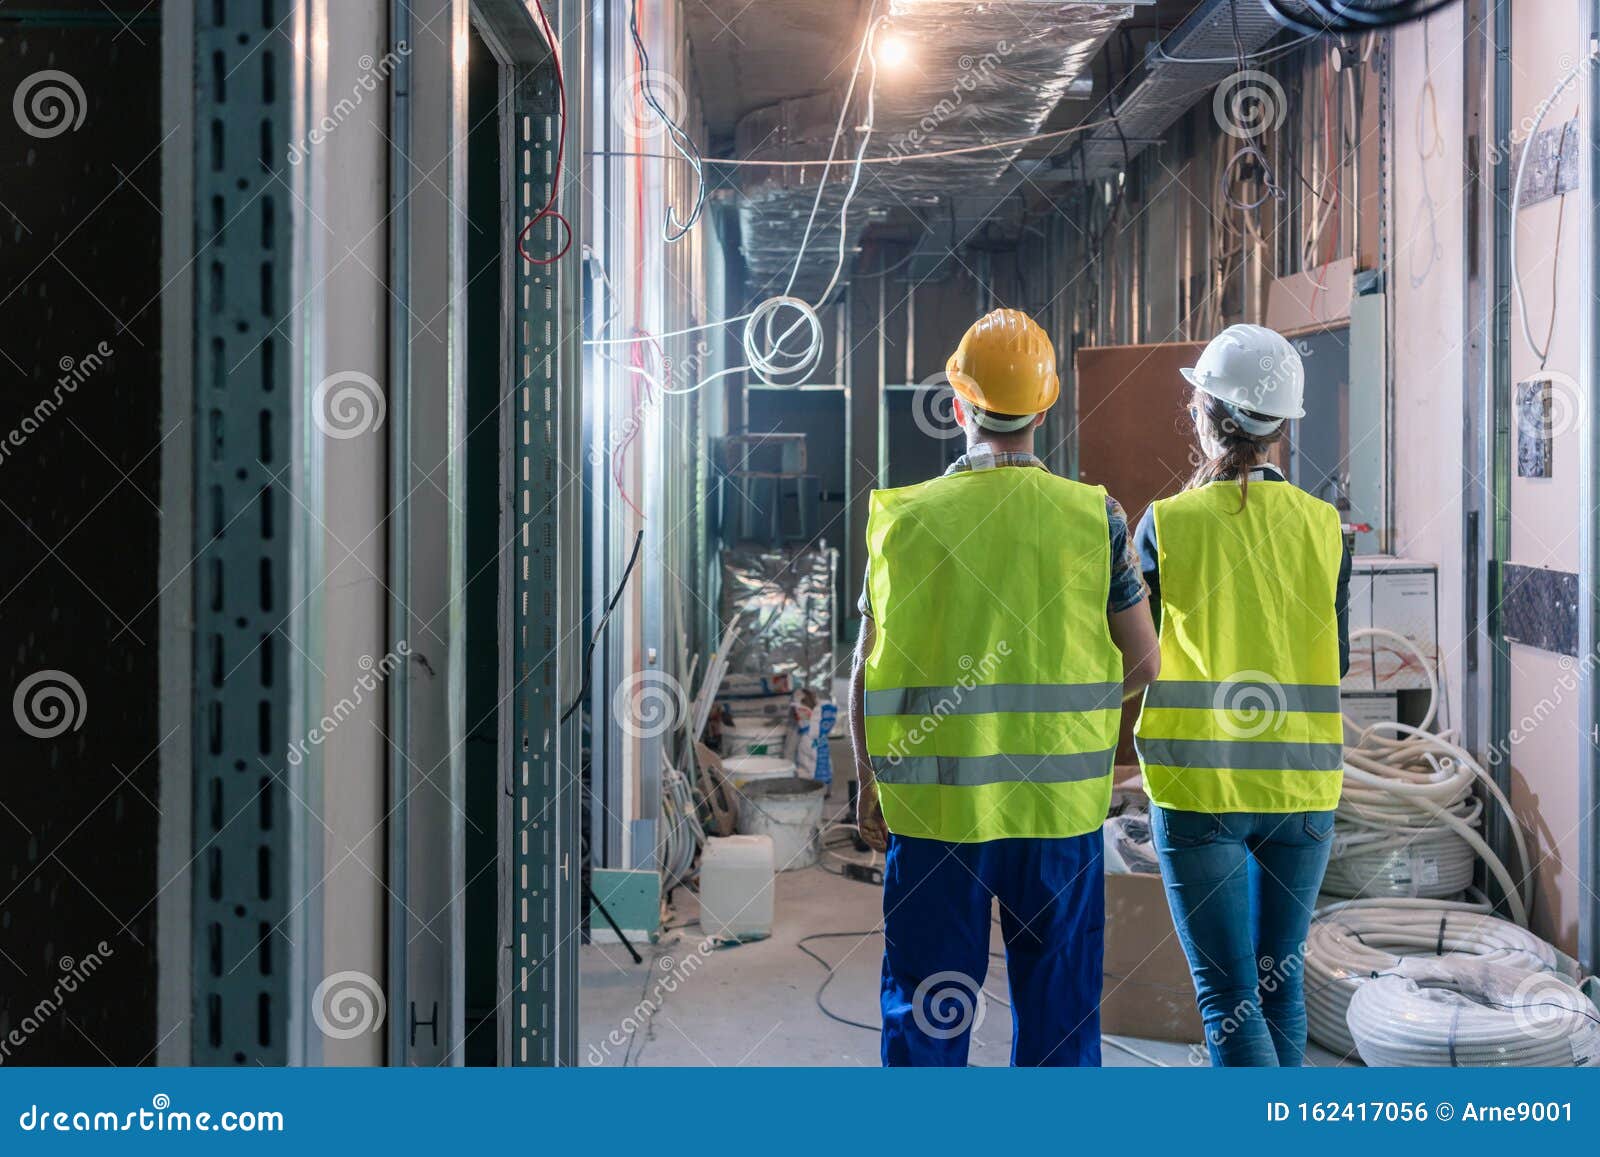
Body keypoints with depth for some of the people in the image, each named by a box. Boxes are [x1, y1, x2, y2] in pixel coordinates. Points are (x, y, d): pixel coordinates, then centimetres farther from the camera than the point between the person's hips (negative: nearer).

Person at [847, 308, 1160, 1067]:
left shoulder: (906, 516, -4)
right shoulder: (1093, 515, -3)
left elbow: (868, 667, -2)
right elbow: (1143, 661, 0)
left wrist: (868, 782, 11)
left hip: (935, 804, 0)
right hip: (1060, 804, 1)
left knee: (924, 1013, 10)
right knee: (1058, 1006, 13)